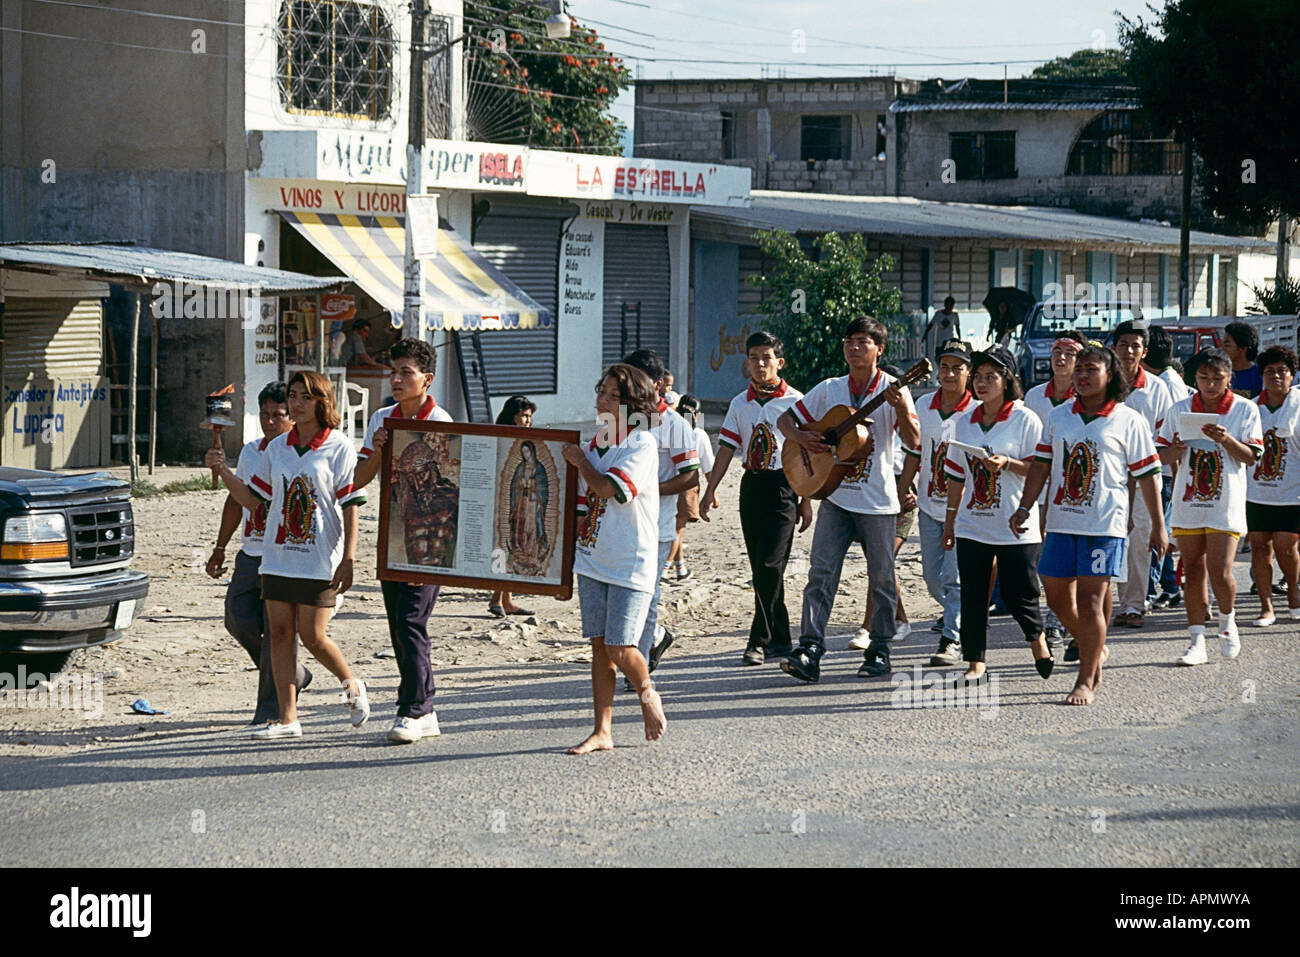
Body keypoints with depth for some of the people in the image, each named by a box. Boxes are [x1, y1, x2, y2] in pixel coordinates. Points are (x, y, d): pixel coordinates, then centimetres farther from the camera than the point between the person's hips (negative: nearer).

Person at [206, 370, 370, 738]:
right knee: (280, 632, 2)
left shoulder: (338, 448, -4)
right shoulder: (277, 448, 10)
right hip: (278, 556, 5)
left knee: (312, 637, -6)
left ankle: (353, 686, 22)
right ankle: (287, 718, 5)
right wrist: (223, 471, -3)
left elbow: (350, 508, -6)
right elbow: (253, 499, 12)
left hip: (320, 560, -5)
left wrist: (348, 560, -12)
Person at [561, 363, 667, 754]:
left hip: (631, 562, -6)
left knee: (619, 648, -10)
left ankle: (648, 693, 20)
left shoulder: (642, 444, -11)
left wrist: (580, 461, -4)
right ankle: (602, 732, 9)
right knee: (599, 647, 6)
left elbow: (606, 488, -21)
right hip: (593, 558, 6)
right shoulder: (595, 444, 12)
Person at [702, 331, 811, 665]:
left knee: (769, 565, -15)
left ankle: (761, 640, -12)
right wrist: (711, 489, 0)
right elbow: (727, 448, 9)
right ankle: (780, 640, 14)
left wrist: (806, 499, -4)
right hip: (752, 484, 5)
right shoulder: (740, 404, 11)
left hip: (784, 485, -5)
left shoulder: (795, 401, -2)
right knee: (762, 570, 6)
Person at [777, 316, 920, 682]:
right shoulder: (829, 390, 7)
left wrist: (901, 407, -30)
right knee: (821, 573, -8)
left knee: (881, 580, 6)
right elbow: (785, 419, 14)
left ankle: (879, 652, 18)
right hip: (836, 497, 2)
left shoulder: (892, 390, -3)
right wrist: (800, 437, -7)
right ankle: (810, 652, -13)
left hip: (878, 501, -2)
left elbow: (913, 441, -13)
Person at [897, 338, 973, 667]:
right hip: (930, 505, 5)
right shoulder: (923, 405, 3)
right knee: (932, 578, 11)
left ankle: (953, 640, -3)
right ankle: (958, 616, 35)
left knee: (954, 577, -10)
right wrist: (901, 491, 11)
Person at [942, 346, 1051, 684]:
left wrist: (1008, 464, -22)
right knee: (972, 596, 2)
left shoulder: (1025, 420, -5)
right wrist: (949, 520, 15)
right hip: (972, 524, 5)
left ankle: (1037, 638, 28)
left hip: (1016, 526, -5)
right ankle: (975, 665, 8)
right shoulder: (965, 422, 10)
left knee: (1017, 595, -1)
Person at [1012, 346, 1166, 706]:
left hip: (1104, 525, -5)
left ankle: (1087, 682, -3)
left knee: (1090, 602, -9)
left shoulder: (1128, 421, 0)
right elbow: (1040, 466, 12)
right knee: (1058, 598, 10)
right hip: (1061, 522, 5)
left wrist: (1158, 526, 0)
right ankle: (1095, 650, 34)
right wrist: (1024, 508, 2)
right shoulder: (1058, 417, 11)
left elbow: (1147, 475, 1)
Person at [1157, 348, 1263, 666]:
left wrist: (1227, 440, -22)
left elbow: (1251, 458, -4)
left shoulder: (1246, 410, 0)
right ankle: (1197, 641, 9)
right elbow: (1163, 455, 7)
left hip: (1226, 504, -2)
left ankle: (1227, 620, 20)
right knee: (1193, 571, 4)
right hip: (1187, 502, 3)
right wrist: (1175, 450, -16)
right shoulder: (1180, 410, 5)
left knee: (1220, 571, -10)